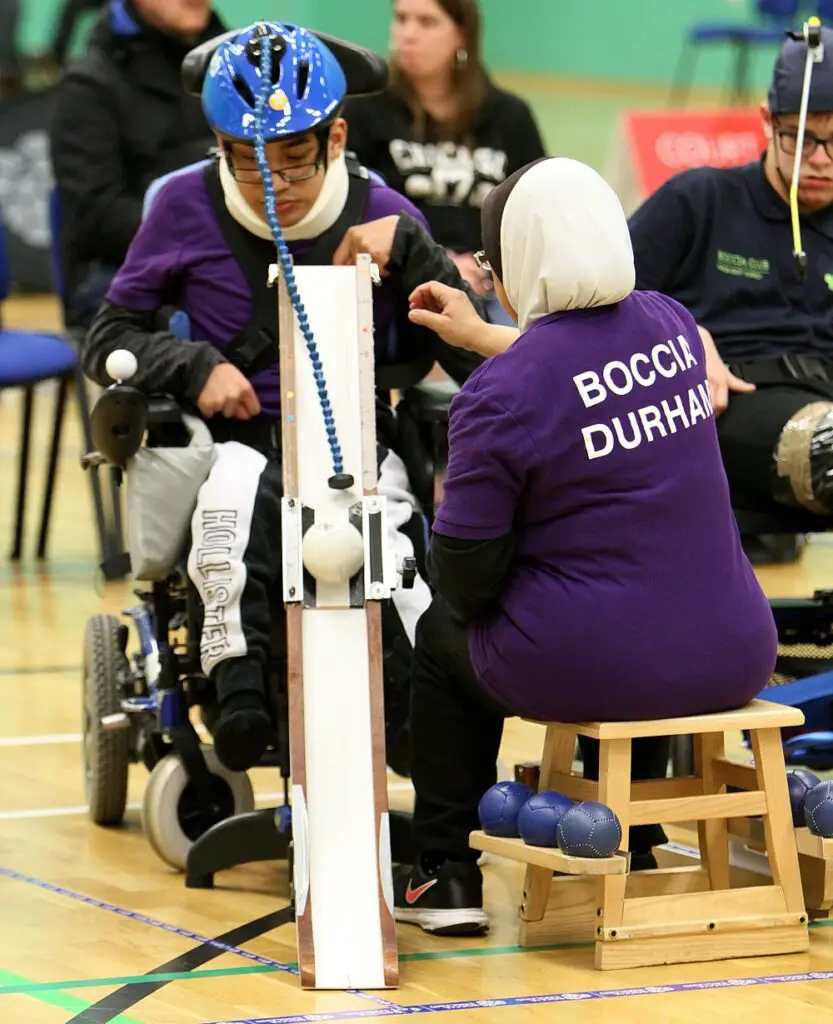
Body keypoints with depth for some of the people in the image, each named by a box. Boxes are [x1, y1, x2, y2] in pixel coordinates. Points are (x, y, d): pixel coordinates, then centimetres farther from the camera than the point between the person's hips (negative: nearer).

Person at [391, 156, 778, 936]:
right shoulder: (670, 325, 2)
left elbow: (466, 580, -11)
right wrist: (480, 337, 39)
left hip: (583, 670, -5)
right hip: (731, 661, 5)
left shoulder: (497, 395, -16)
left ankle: (446, 874, 28)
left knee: (442, 634, 25)